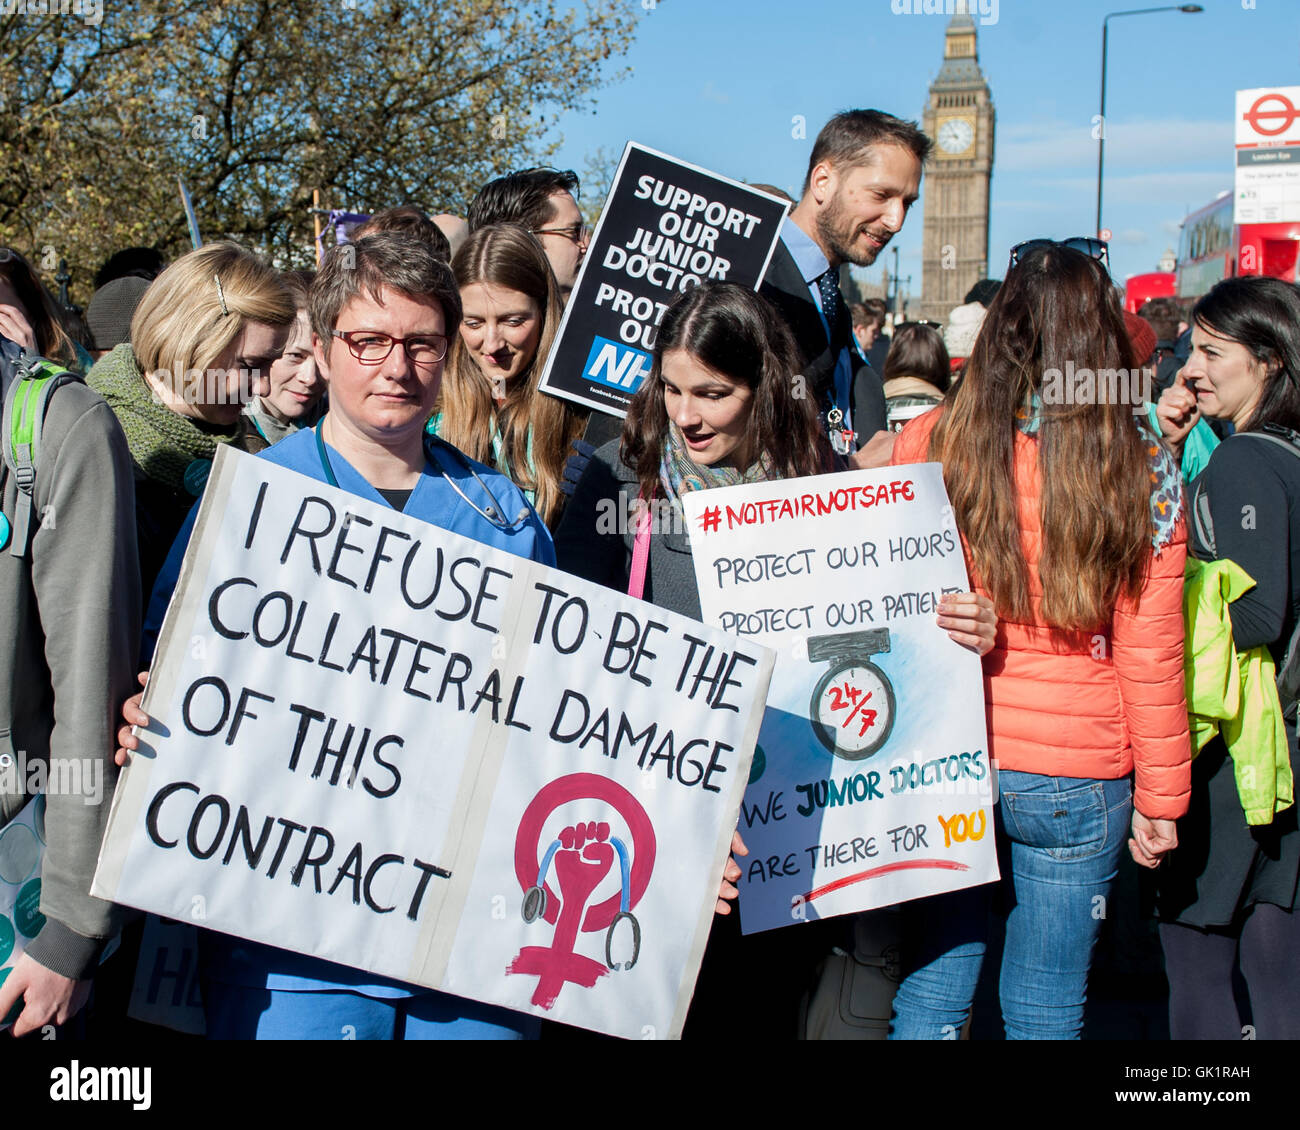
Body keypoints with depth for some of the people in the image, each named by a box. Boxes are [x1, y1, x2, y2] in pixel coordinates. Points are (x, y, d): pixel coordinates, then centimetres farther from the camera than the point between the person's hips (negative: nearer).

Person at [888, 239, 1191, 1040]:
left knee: (932, 989, 13)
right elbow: (1150, 655, -4)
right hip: (1077, 775, 0)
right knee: (1047, 1006, 14)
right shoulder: (1144, 473, -9)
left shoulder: (924, 445, -7)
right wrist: (1161, 795, 6)